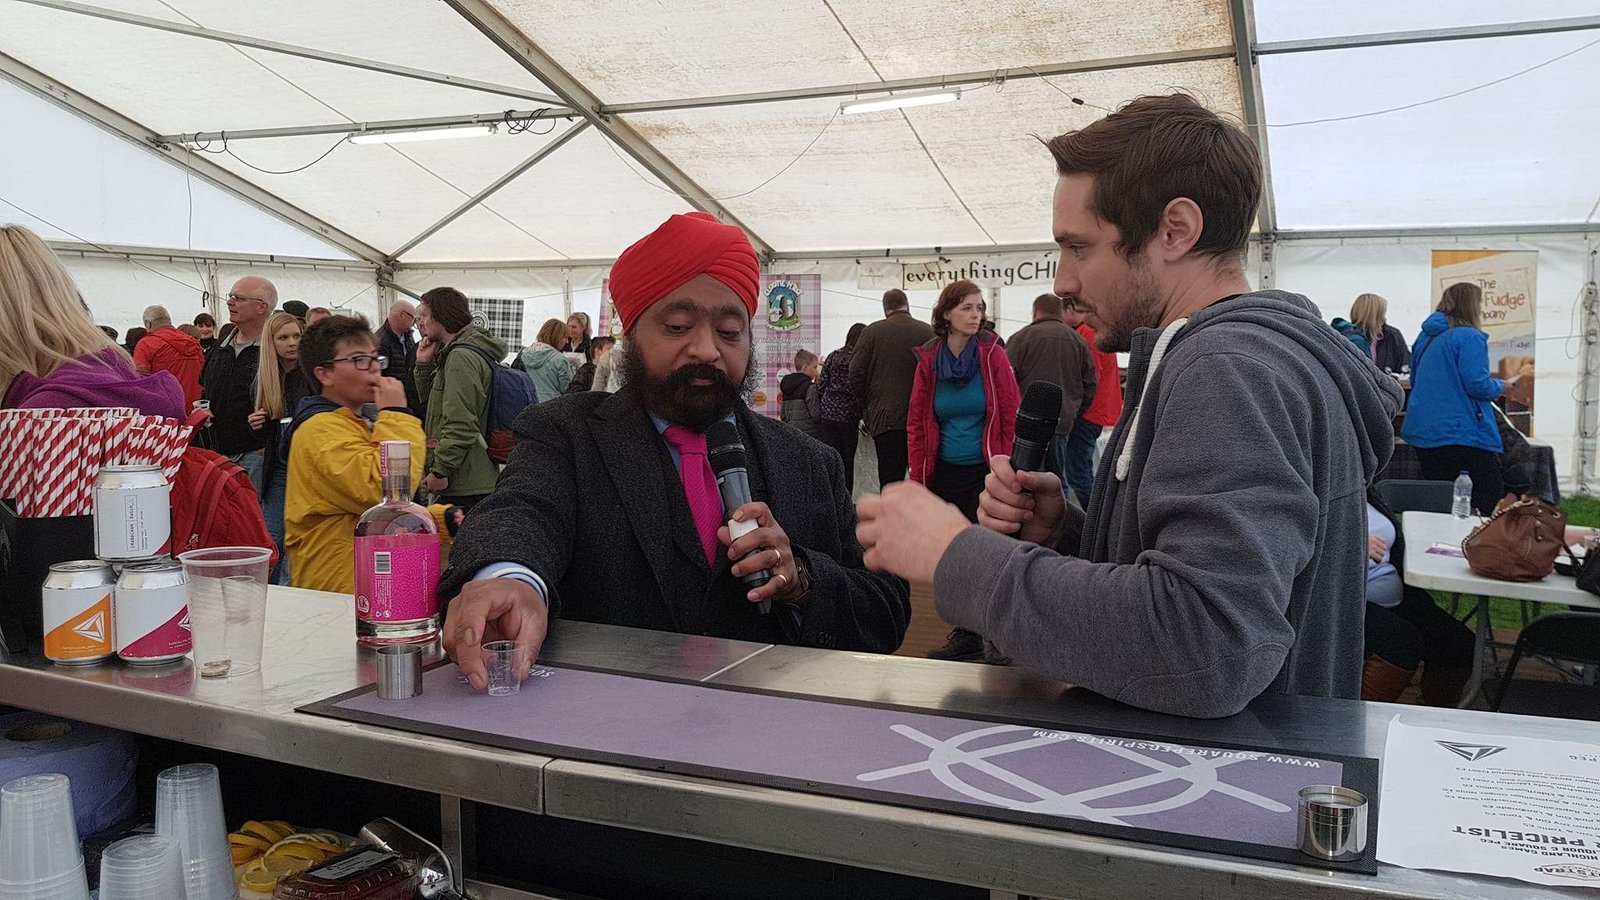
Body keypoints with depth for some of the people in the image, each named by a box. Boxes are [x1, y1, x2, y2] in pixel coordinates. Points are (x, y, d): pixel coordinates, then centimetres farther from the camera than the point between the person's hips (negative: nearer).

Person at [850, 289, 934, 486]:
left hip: (886, 417, -1)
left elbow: (856, 376, 0)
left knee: (890, 481, -1)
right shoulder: (928, 332, 2)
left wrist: (870, 404, 14)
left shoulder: (873, 332, 0)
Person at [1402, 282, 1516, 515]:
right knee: (1491, 497, 0)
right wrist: (1501, 386, 2)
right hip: (1463, 433, -8)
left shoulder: (1426, 337, 13)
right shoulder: (1469, 337, -11)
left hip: (1422, 431, 8)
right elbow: (1477, 384, -18)